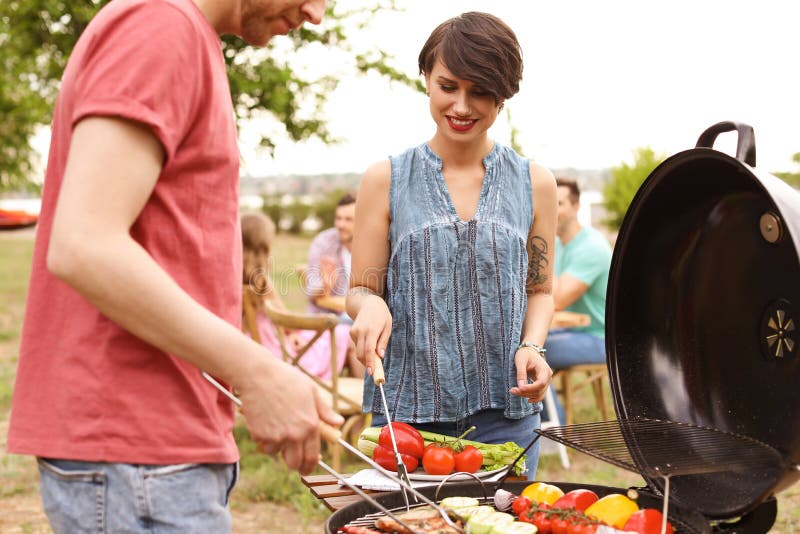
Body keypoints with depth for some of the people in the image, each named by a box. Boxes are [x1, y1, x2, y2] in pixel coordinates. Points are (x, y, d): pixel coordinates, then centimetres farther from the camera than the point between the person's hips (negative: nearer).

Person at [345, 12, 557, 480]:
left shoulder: (533, 183, 7)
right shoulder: (386, 181, 3)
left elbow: (540, 289, 14)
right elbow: (360, 292, 5)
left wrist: (531, 345, -5)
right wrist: (370, 305, -18)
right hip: (407, 405, -1)